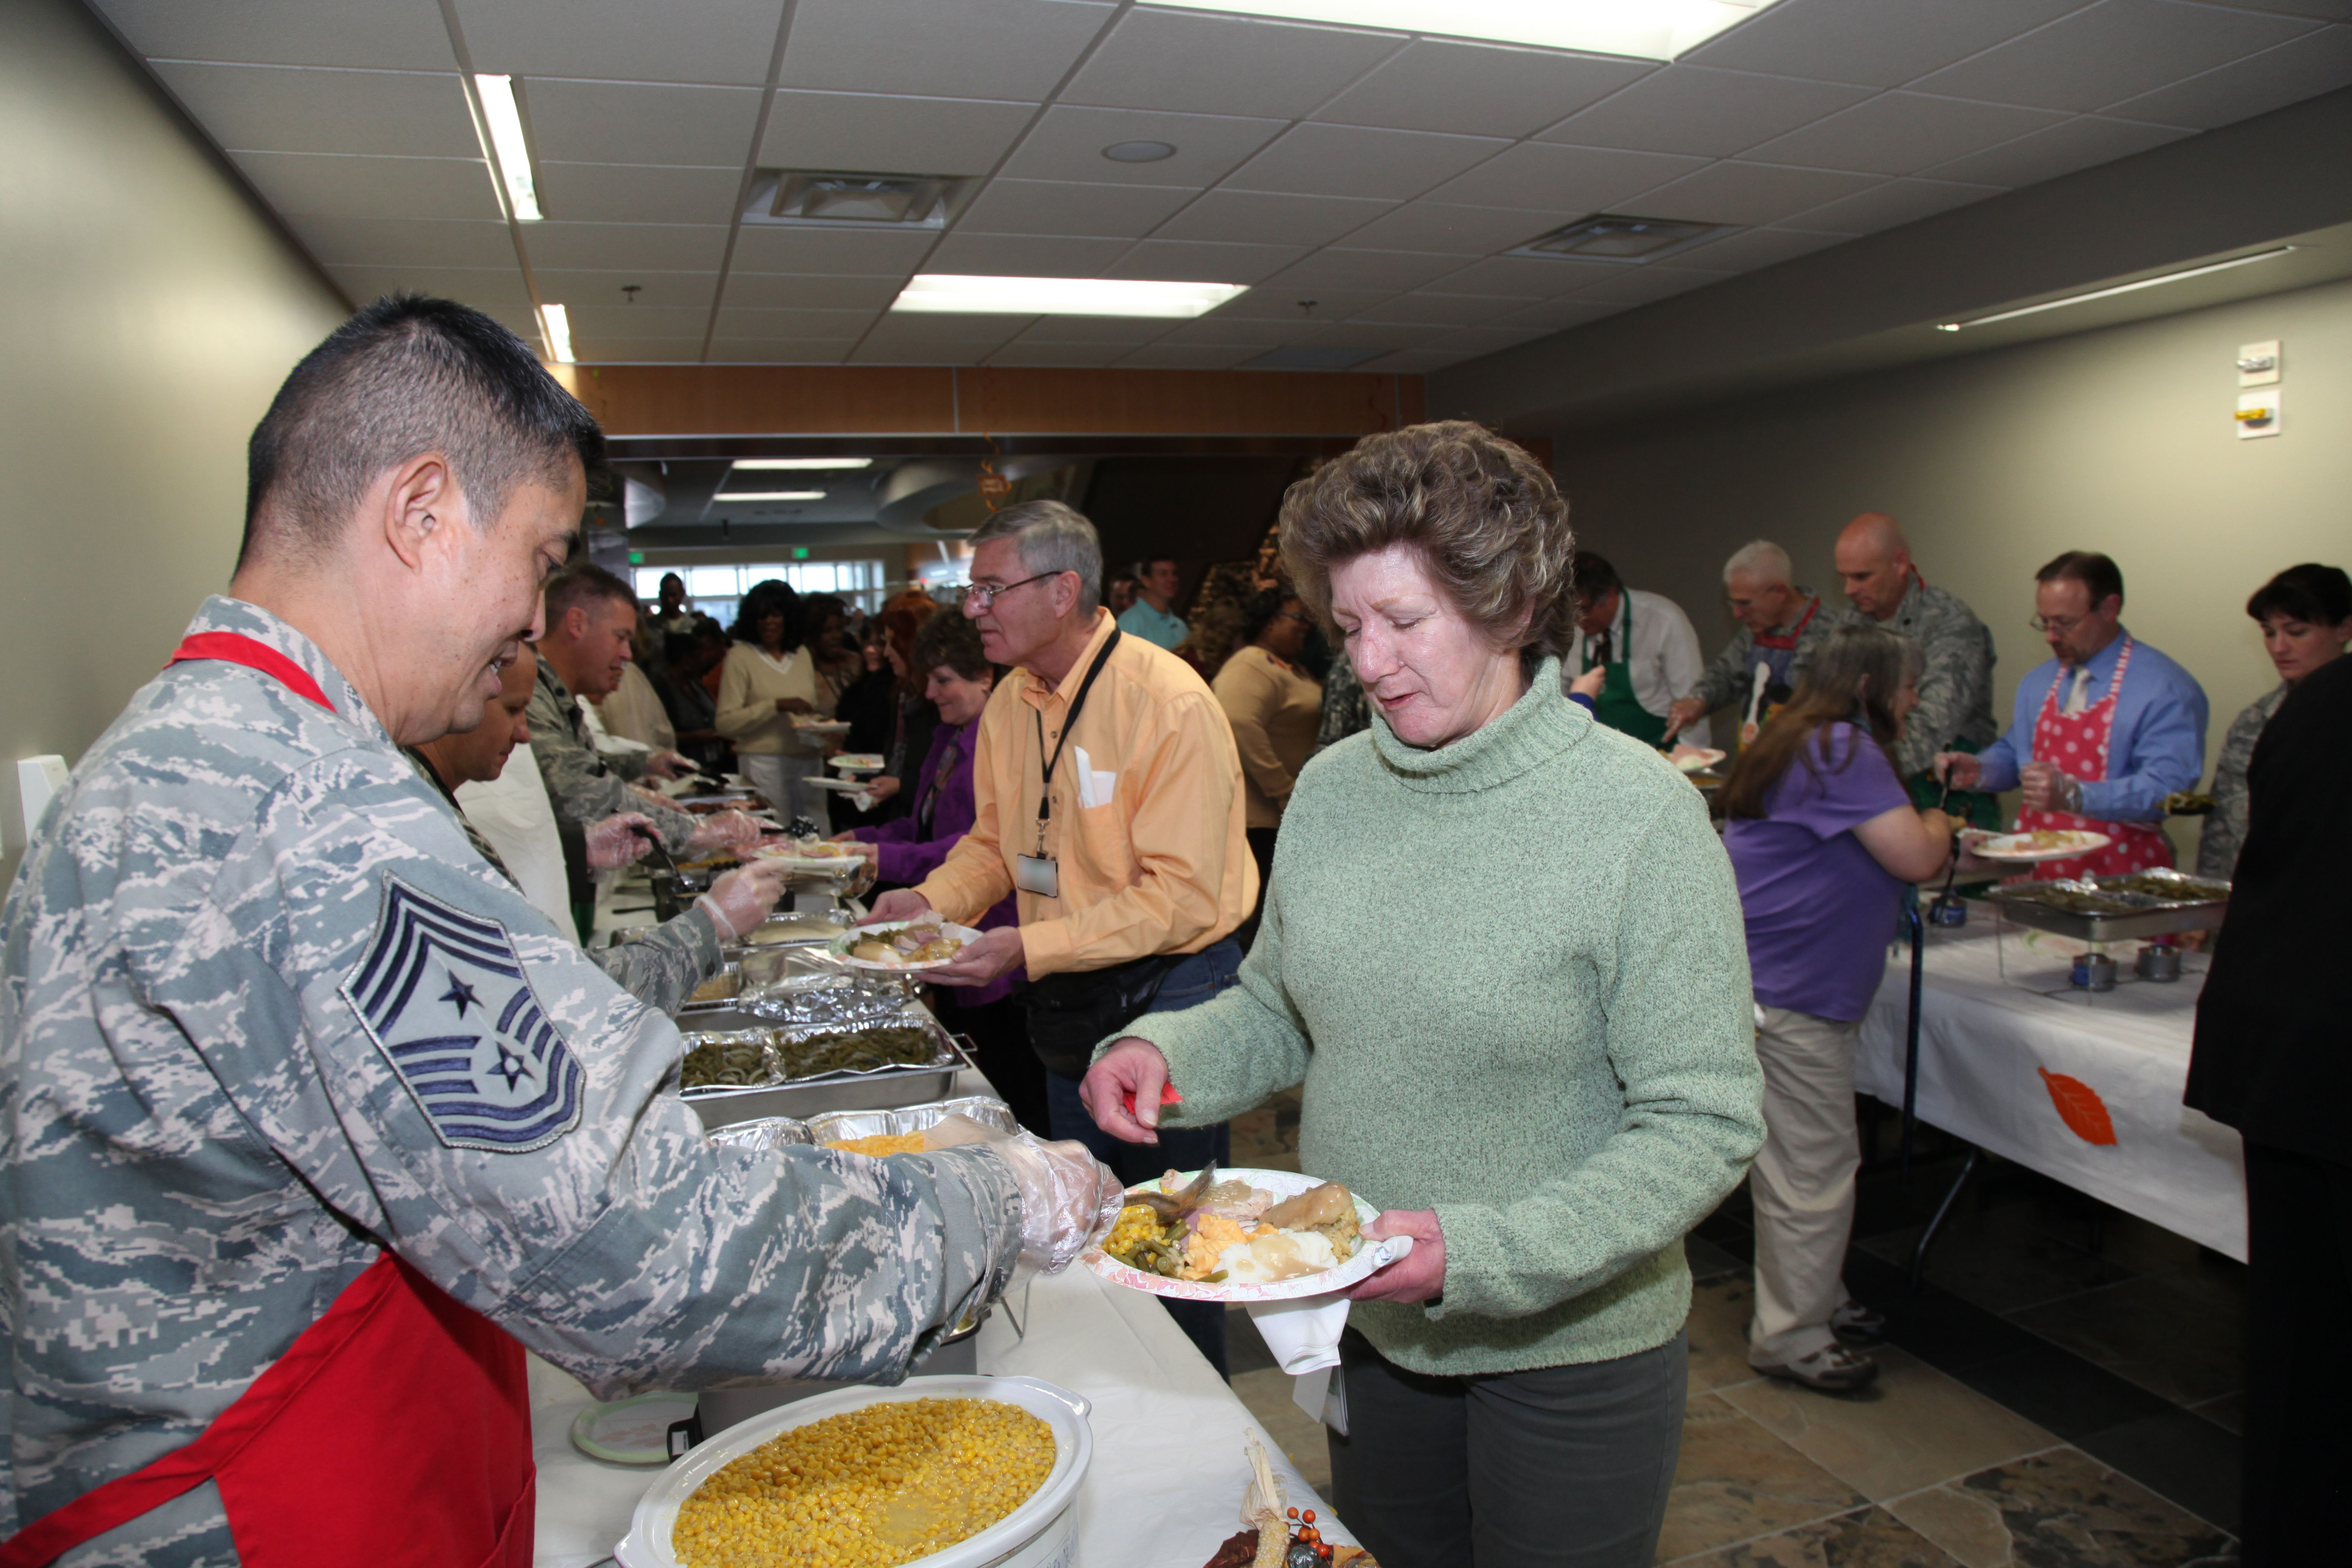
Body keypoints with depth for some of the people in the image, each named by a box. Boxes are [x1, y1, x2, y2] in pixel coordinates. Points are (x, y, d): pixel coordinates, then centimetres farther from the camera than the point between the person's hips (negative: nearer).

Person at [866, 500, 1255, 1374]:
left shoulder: (1170, 703, -22)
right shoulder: (1011, 703, 2)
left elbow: (1181, 896, -25)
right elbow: (994, 841, 13)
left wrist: (1030, 949, -30)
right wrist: (932, 900, -7)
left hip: (1170, 988, -8)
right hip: (1066, 1000, 8)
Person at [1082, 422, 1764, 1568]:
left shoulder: (1641, 816, -20)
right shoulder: (1330, 788, -4)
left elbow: (1704, 1125, -20)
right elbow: (1278, 1012, 7)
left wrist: (1483, 1253, -29)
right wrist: (1166, 1052, -13)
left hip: (1569, 1345, -4)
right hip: (1367, 1322, 5)